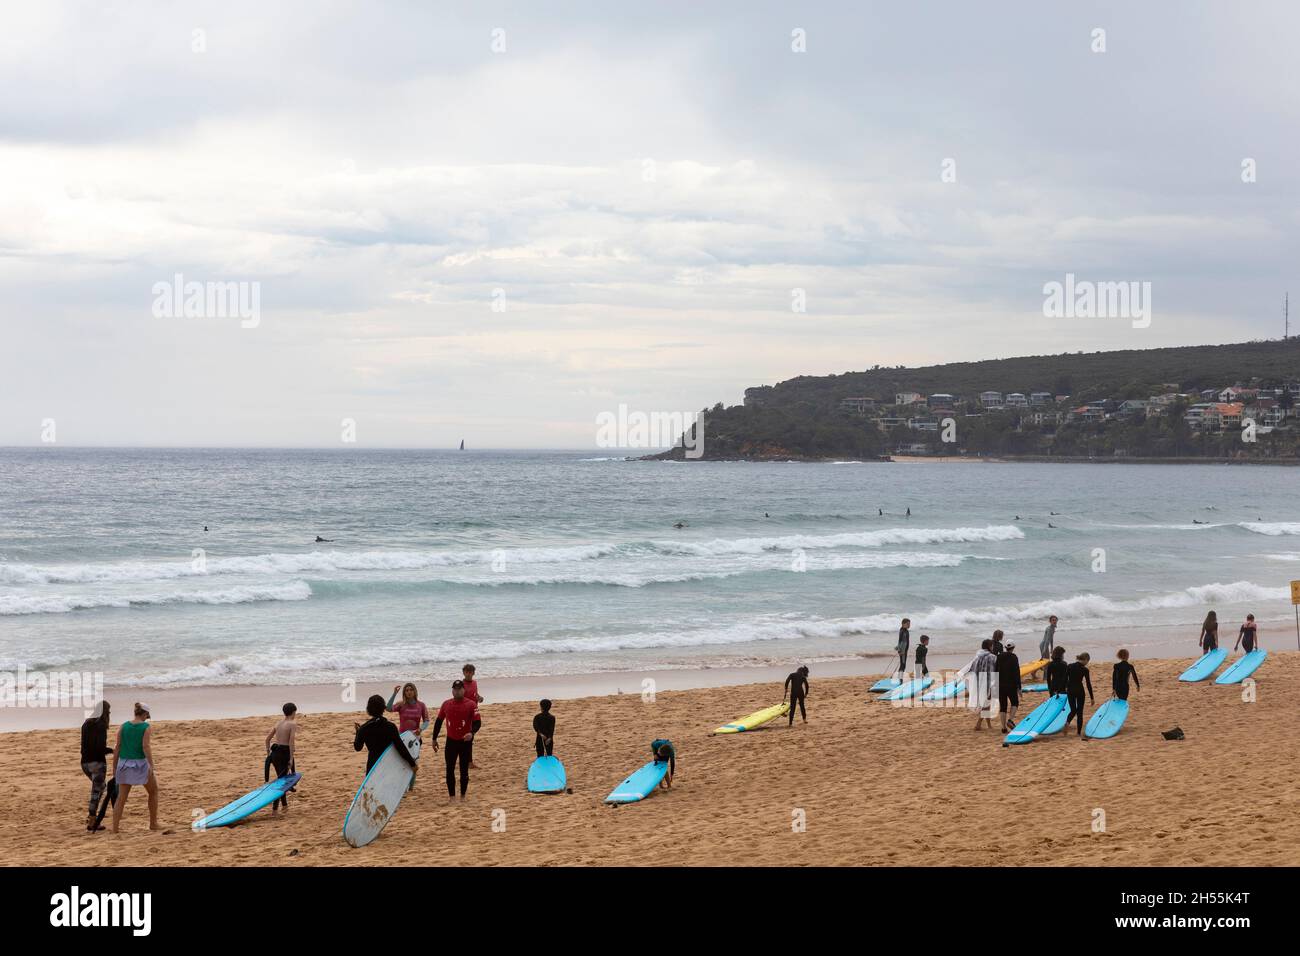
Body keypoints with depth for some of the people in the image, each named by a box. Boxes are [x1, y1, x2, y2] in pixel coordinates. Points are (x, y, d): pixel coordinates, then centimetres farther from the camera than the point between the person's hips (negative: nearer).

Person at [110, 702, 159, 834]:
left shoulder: (124, 726, 4)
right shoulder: (146, 727, -7)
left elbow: (118, 748, 4)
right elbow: (146, 747, -18)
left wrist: (114, 767, 11)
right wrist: (151, 766, -21)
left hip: (125, 764, 3)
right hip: (141, 764, -3)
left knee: (121, 797, 11)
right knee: (153, 792, 17)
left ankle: (114, 827, 3)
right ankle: (153, 823, 18)